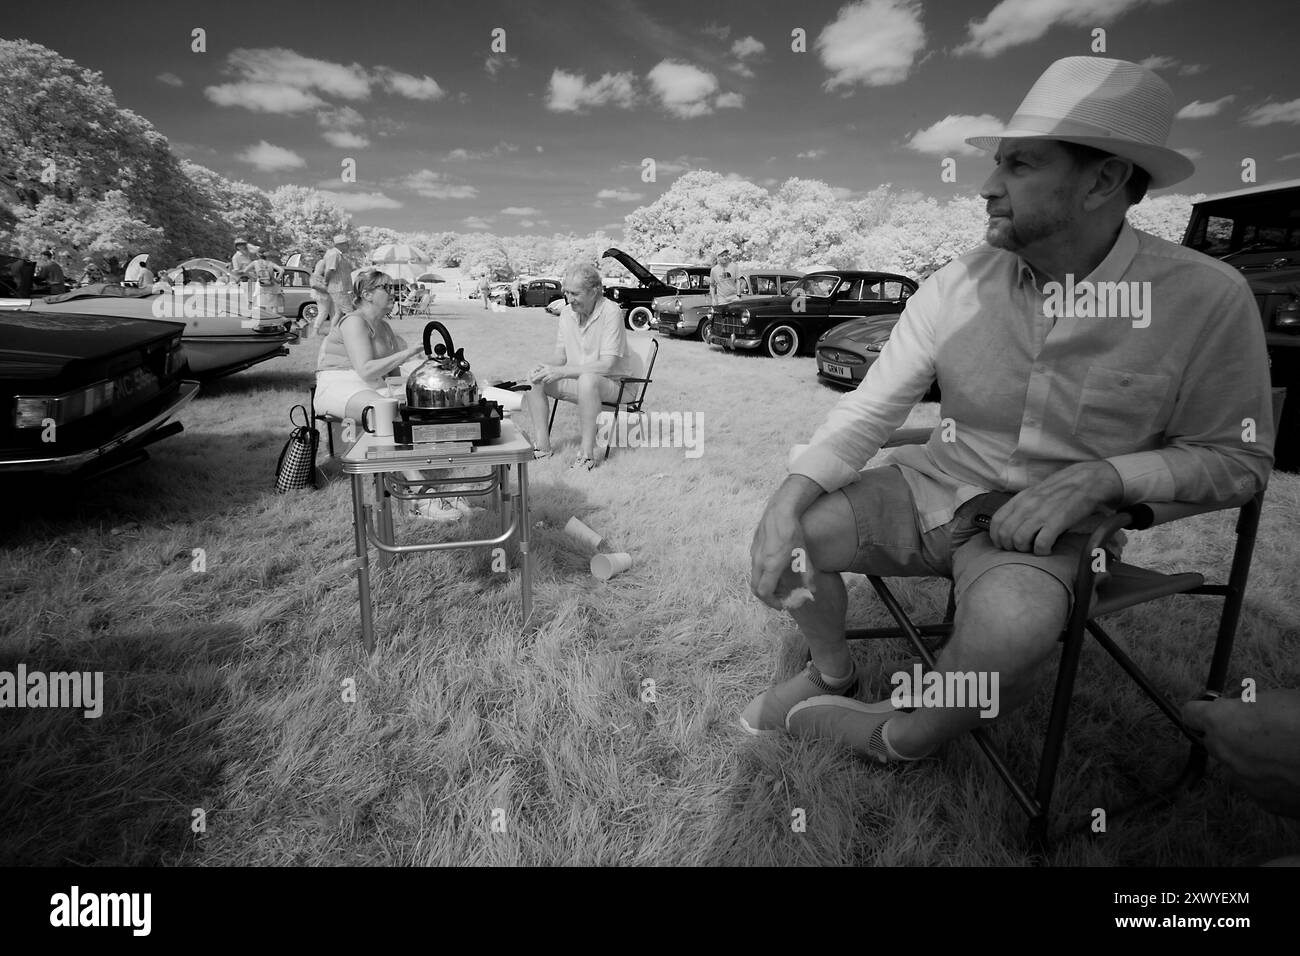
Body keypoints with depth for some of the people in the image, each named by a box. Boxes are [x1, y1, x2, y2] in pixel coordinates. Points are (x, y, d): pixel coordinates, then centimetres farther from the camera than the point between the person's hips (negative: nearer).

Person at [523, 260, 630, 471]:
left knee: (587, 379, -39)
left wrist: (561, 372, -27)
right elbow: (560, 354, 10)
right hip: (576, 381, 7)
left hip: (609, 384, -7)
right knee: (535, 379, -11)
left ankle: (587, 452, -30)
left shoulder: (610, 312, -18)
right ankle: (542, 444, -7)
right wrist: (547, 368, -14)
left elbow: (607, 365, -25)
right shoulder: (567, 312, 4)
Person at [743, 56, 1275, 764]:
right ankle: (832, 671, 16)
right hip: (933, 486, 3)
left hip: (1049, 528, -2)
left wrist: (1100, 476, -23)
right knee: (782, 538, -15)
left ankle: (904, 736, 0)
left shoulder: (1207, 299, -13)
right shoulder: (956, 285, -7)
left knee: (1009, 632, -34)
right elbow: (869, 410, -8)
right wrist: (787, 501, -23)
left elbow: (1238, 459, -5)